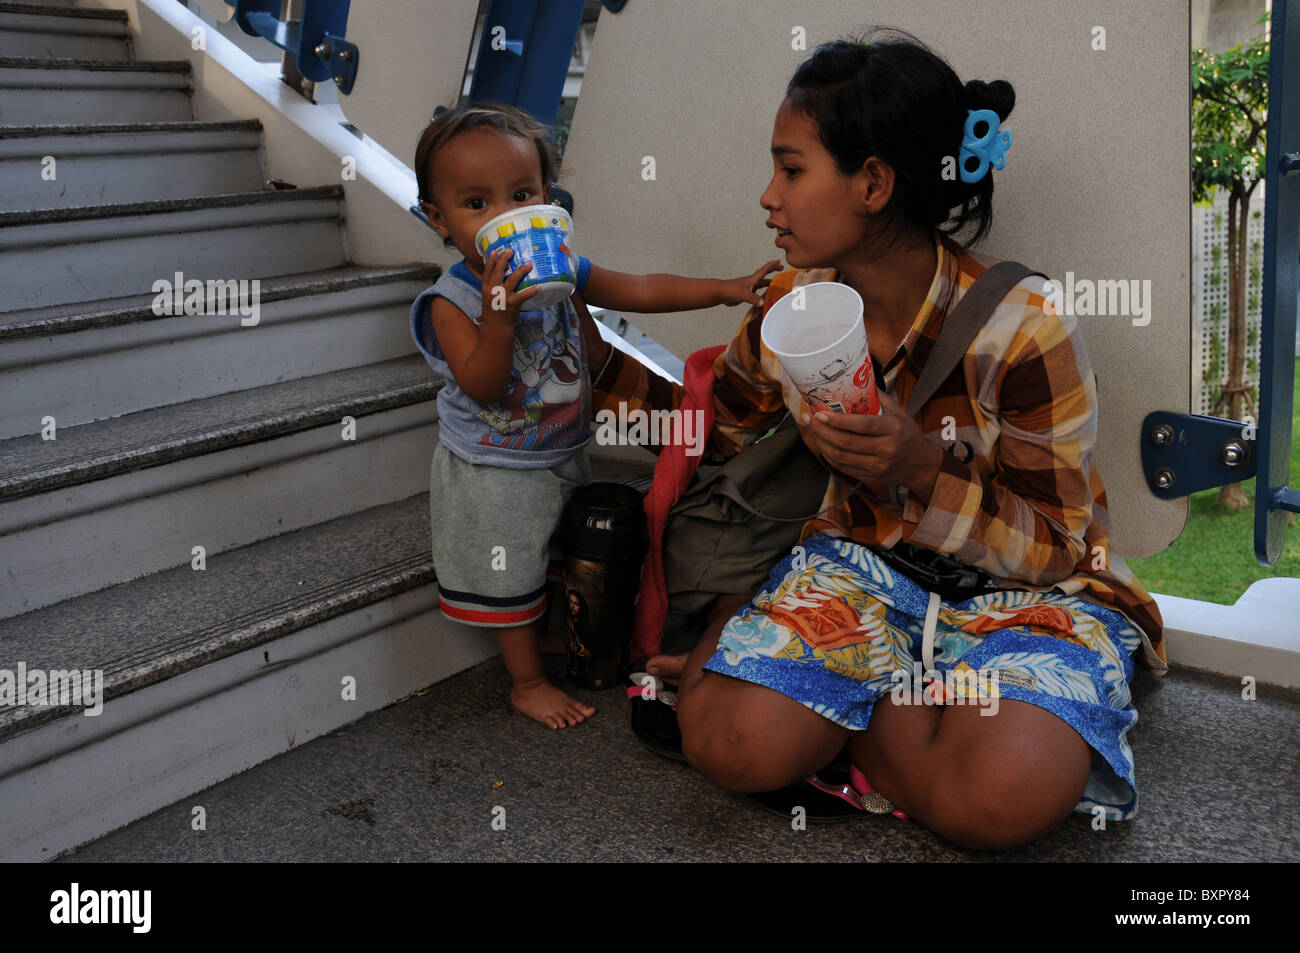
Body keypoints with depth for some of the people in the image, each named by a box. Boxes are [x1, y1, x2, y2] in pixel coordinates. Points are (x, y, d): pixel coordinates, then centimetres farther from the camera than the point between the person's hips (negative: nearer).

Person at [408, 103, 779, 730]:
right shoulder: (452, 301, -21)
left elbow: (641, 290, -5)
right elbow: (480, 387, -30)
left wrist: (727, 289, -11)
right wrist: (499, 316, -45)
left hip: (564, 457, 6)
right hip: (495, 475, -5)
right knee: (513, 581, 10)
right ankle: (528, 682, 29)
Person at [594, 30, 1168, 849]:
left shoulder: (1024, 328, -21)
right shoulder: (793, 308, -5)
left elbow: (1053, 546, -14)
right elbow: (712, 423, 15)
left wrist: (924, 468, -31)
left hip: (1025, 590, -2)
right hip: (865, 563, 2)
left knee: (999, 797, -32)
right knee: (732, 744, -25)